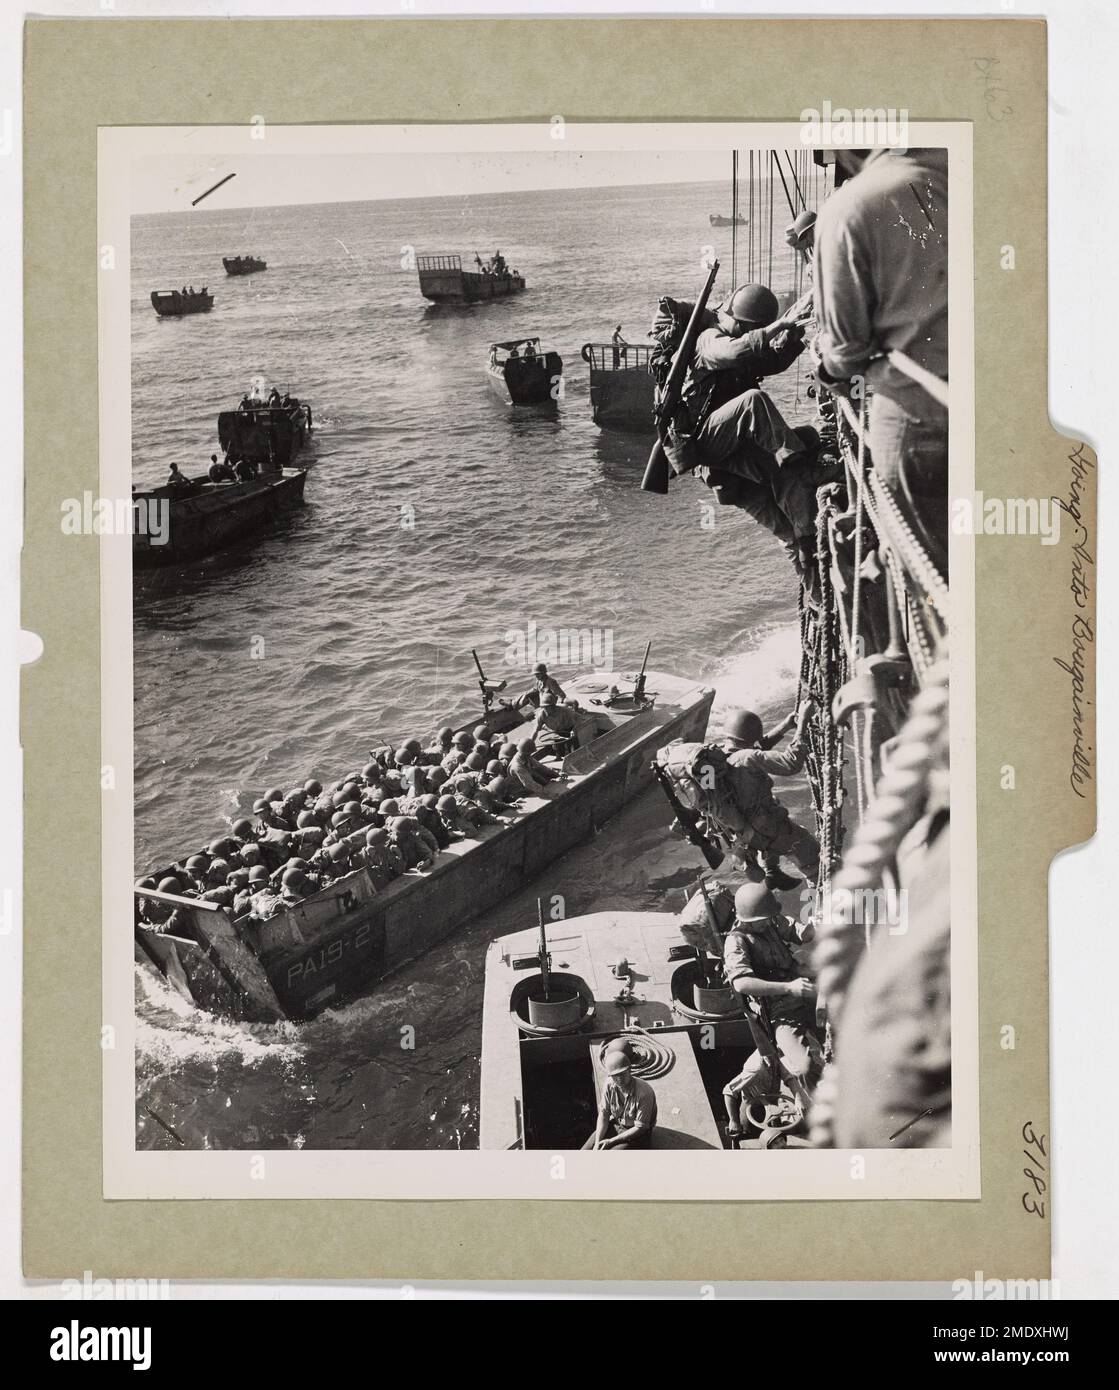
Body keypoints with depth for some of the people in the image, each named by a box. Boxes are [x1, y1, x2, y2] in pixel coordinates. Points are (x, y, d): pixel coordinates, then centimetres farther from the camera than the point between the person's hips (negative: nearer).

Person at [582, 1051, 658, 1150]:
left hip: (636, 1134, -5)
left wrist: (611, 1141, -22)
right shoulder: (609, 1084, -14)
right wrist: (597, 1142, -17)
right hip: (615, 1125, 5)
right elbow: (603, 1113, -4)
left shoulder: (644, 1092, -29)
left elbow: (640, 1128, -22)